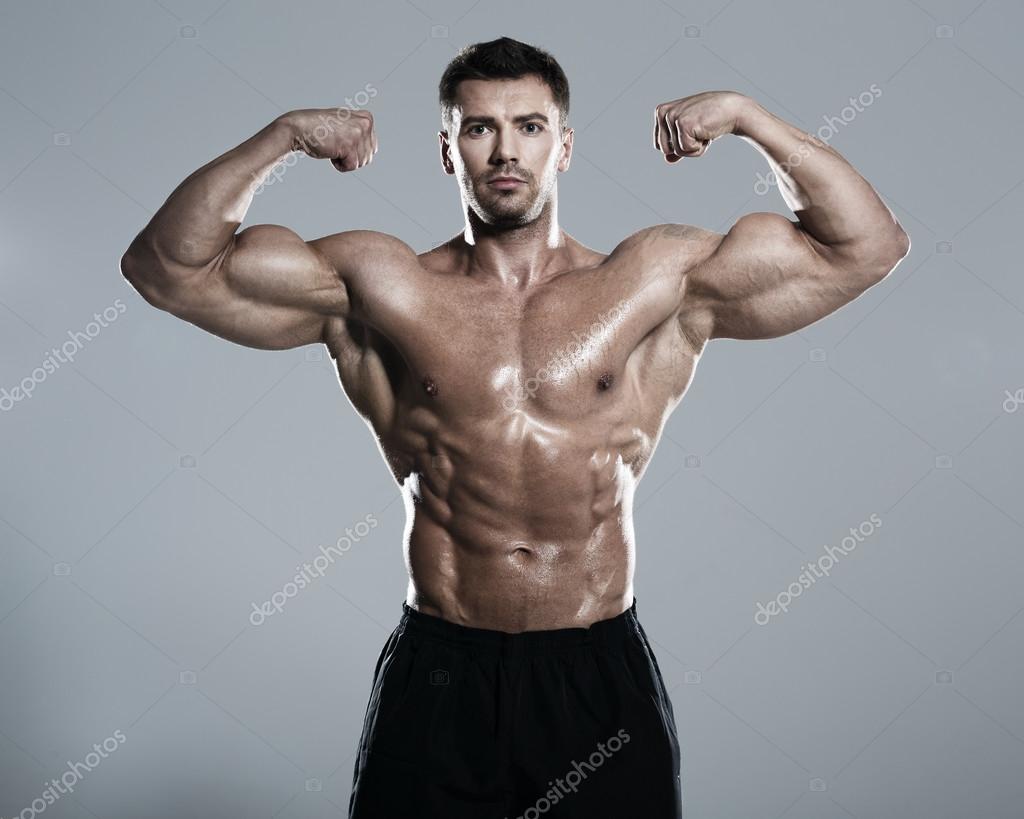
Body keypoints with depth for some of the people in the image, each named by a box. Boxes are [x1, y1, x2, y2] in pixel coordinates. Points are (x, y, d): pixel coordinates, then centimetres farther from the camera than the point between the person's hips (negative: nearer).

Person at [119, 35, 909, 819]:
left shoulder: (660, 282, 0)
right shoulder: (377, 286, -1)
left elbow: (867, 245, 2)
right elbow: (166, 267, -1)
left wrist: (746, 116, -6)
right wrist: (284, 134, -10)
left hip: (602, 676, 1)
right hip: (439, 677, 0)